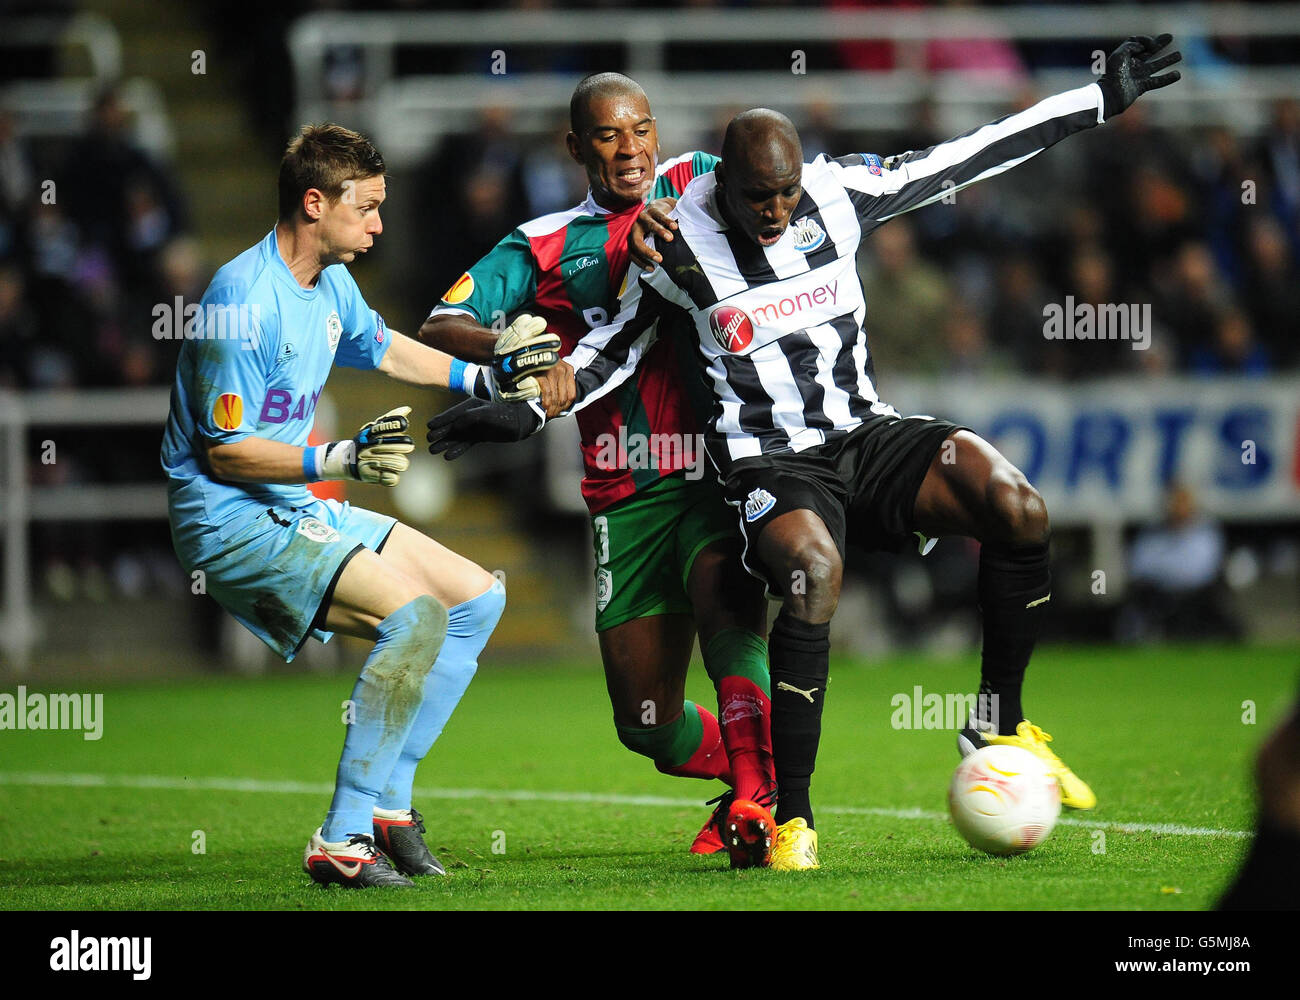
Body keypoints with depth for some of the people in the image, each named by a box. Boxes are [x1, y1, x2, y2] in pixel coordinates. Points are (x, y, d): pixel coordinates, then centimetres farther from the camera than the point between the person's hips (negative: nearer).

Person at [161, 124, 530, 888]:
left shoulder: (331, 283, 9)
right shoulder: (245, 300, -21)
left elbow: (385, 349, 31)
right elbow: (226, 451, -20)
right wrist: (340, 459, -28)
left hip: (299, 511, 10)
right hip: (232, 520, -10)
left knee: (479, 597, 10)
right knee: (415, 614, -26)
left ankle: (387, 803, 10)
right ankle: (342, 843, -24)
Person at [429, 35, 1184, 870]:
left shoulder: (838, 193, -1)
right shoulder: (681, 247, -7)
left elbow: (967, 158, 6)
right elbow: (618, 345, 11)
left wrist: (1105, 100, 8)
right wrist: (530, 409, 1)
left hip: (866, 434, 4)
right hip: (771, 467, -4)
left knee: (1018, 510, -21)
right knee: (816, 575, -36)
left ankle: (998, 725, -2)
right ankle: (792, 822, -28)